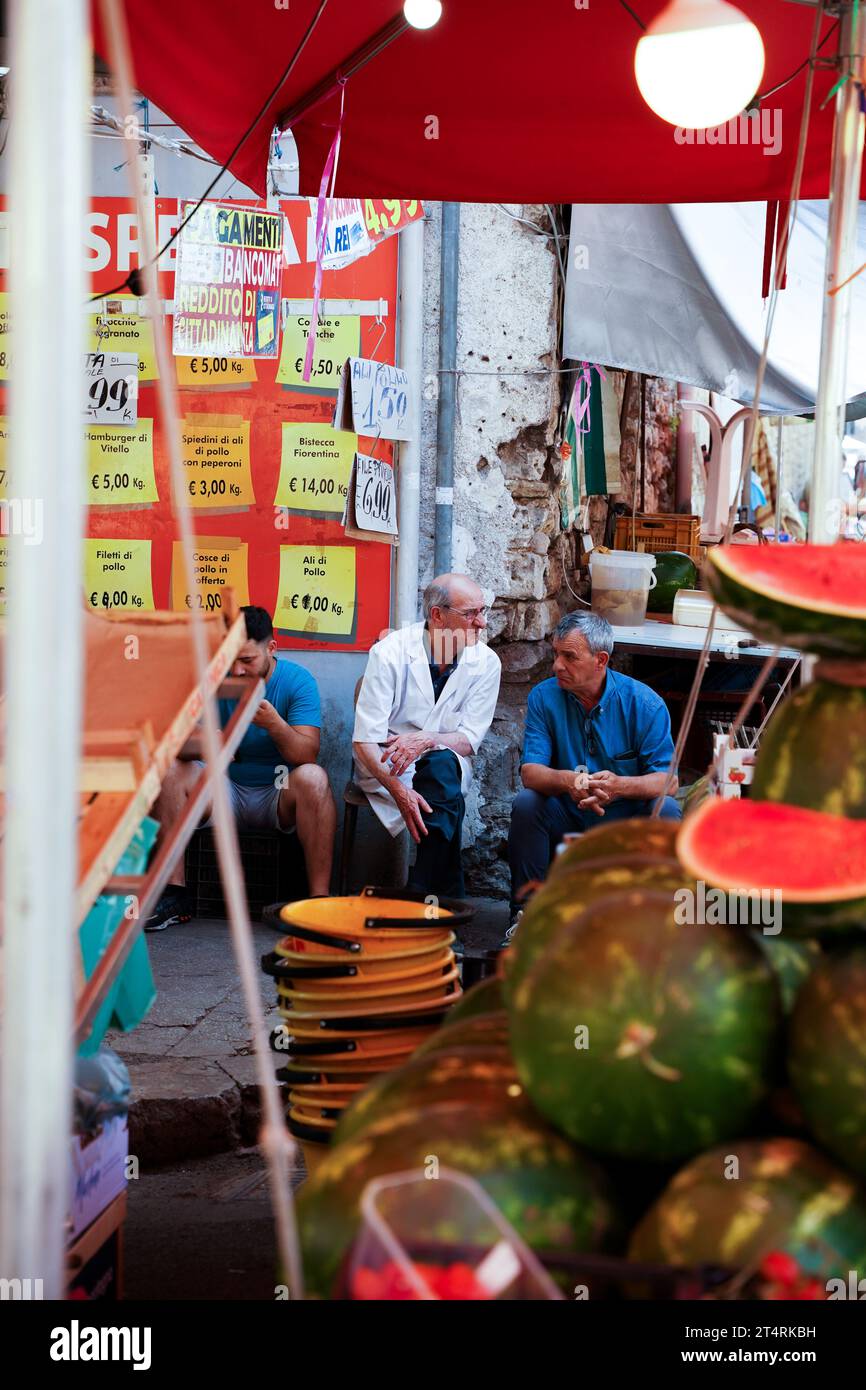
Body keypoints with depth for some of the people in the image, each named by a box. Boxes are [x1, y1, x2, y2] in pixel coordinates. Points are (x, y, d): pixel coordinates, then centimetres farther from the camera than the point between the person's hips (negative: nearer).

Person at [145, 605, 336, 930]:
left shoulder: (297, 680, -9)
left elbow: (307, 754, -19)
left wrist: (274, 723, -37)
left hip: (278, 796, -3)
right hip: (225, 793, 3)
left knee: (312, 777, -34)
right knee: (169, 770, -21)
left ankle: (319, 899, -31)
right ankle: (175, 894, -18)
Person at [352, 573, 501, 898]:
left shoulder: (485, 662, -4)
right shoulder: (389, 653, -14)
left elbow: (469, 740, -6)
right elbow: (364, 740, -17)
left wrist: (426, 739, -29)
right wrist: (397, 789, -36)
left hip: (446, 764, 2)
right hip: (388, 765, -2)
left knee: (442, 766, -35)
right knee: (448, 799, -34)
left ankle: (425, 893, -30)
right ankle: (447, 894, -21)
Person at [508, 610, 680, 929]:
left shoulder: (644, 703, -9)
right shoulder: (544, 697, -5)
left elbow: (668, 780, -15)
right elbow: (530, 771, -14)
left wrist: (620, 786, -36)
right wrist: (567, 781, -37)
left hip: (628, 826, -1)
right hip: (567, 825, 1)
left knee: (665, 810, -28)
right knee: (526, 802, -25)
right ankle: (525, 912, -16)